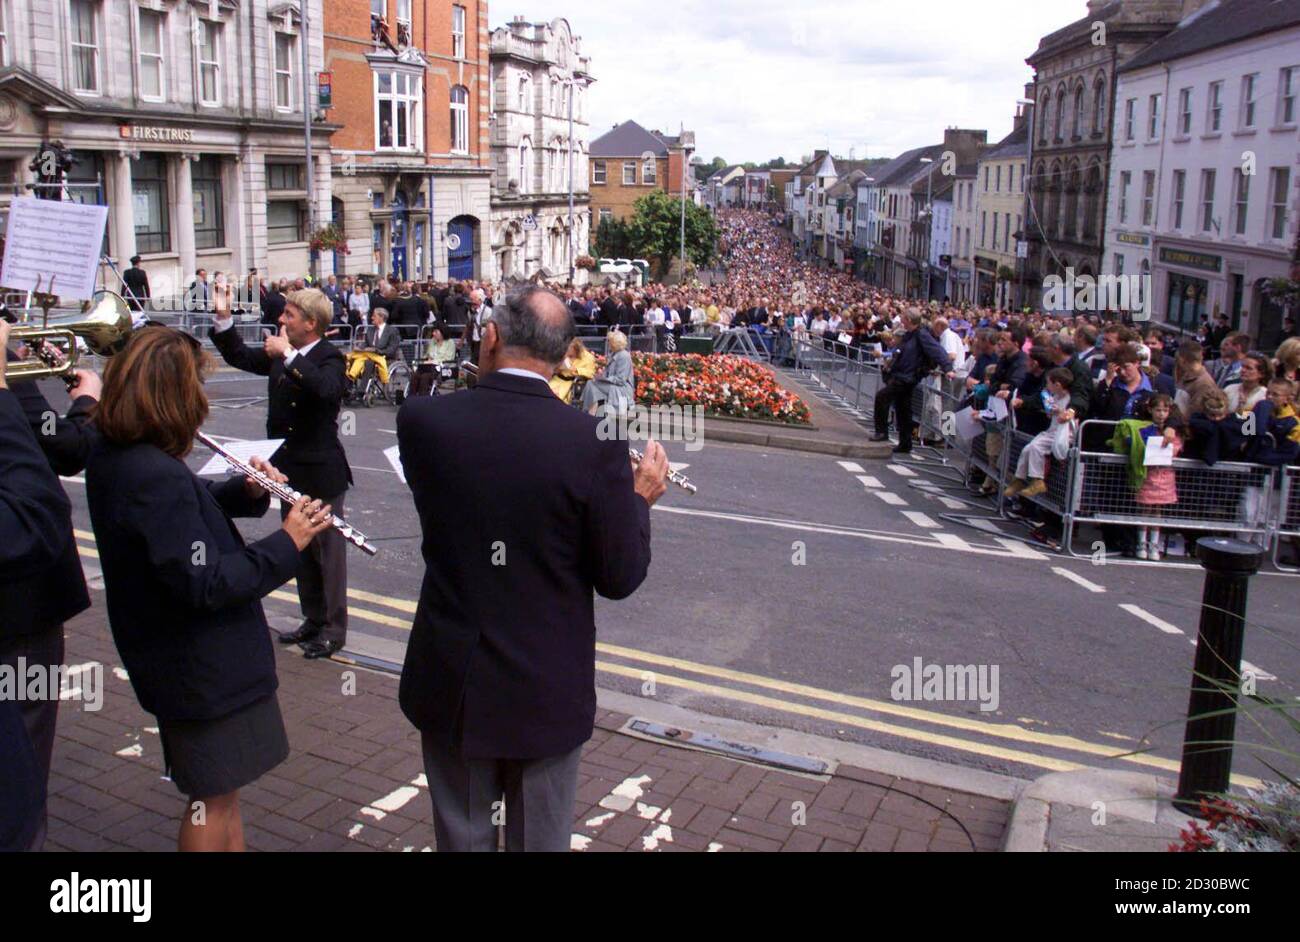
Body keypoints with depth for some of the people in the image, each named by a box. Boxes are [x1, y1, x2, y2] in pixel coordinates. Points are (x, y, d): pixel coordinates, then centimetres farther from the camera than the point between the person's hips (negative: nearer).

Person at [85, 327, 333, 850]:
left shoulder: (113, 458, 1)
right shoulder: (157, 476, -29)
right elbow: (206, 583, -29)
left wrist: (246, 491, -3)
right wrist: (288, 543, -21)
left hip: (173, 656, 10)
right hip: (201, 666, -10)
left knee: (220, 787, 24)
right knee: (214, 797, 9)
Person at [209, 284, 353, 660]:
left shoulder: (329, 358, -16)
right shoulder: (280, 354, 7)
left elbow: (327, 388, -37)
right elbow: (241, 357, 18)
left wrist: (289, 356, -33)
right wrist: (223, 319, 7)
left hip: (320, 472, -8)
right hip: (290, 469, 9)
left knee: (328, 550, 3)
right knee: (299, 549, 17)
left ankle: (334, 628, 13)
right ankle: (313, 620, 31)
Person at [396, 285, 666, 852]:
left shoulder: (421, 421, -13)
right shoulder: (595, 443, -19)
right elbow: (620, 578, -13)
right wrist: (640, 499, 4)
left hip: (452, 683, 2)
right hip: (548, 691, -1)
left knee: (462, 837, 21)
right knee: (540, 840, 19)